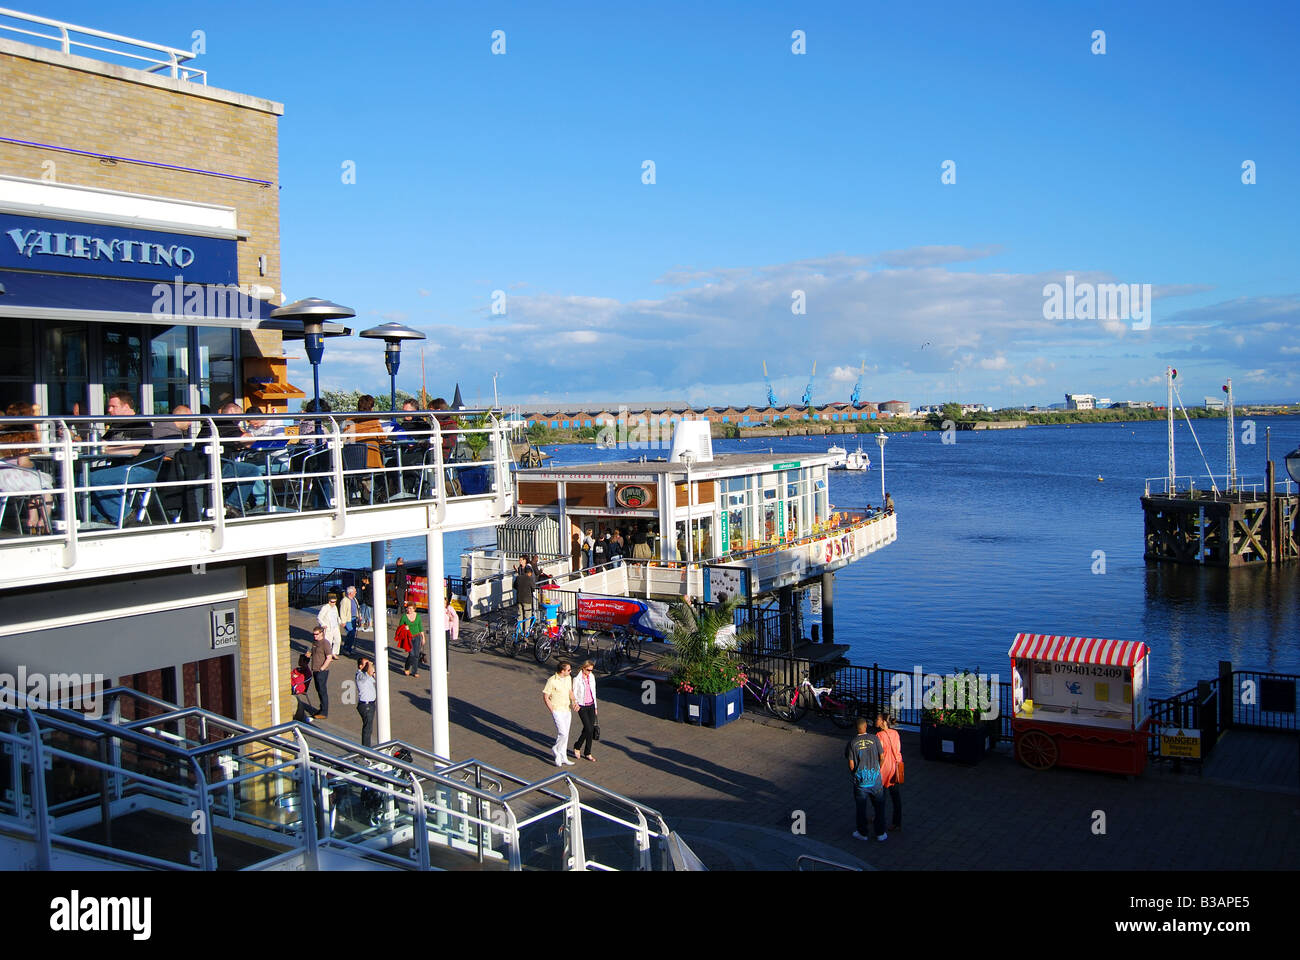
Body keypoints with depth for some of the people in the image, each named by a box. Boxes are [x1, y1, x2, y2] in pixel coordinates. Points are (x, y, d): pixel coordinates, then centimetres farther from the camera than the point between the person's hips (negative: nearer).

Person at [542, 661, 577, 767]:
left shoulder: (568, 678, 3)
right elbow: (545, 697, -12)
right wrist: (553, 711, -13)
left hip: (567, 710, 7)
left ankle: (562, 757, 23)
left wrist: (574, 701, -1)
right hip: (557, 711, -7)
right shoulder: (552, 681, -18)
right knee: (563, 733, -13)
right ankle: (556, 749, 13)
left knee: (564, 734, 12)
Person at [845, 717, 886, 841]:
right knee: (879, 806, 15)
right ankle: (880, 833, 22)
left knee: (861, 807, 13)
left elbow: (851, 765, -9)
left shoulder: (852, 743, -10)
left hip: (860, 779, -1)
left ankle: (863, 833, 24)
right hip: (875, 778, 1)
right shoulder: (874, 739, -9)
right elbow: (881, 757, -3)